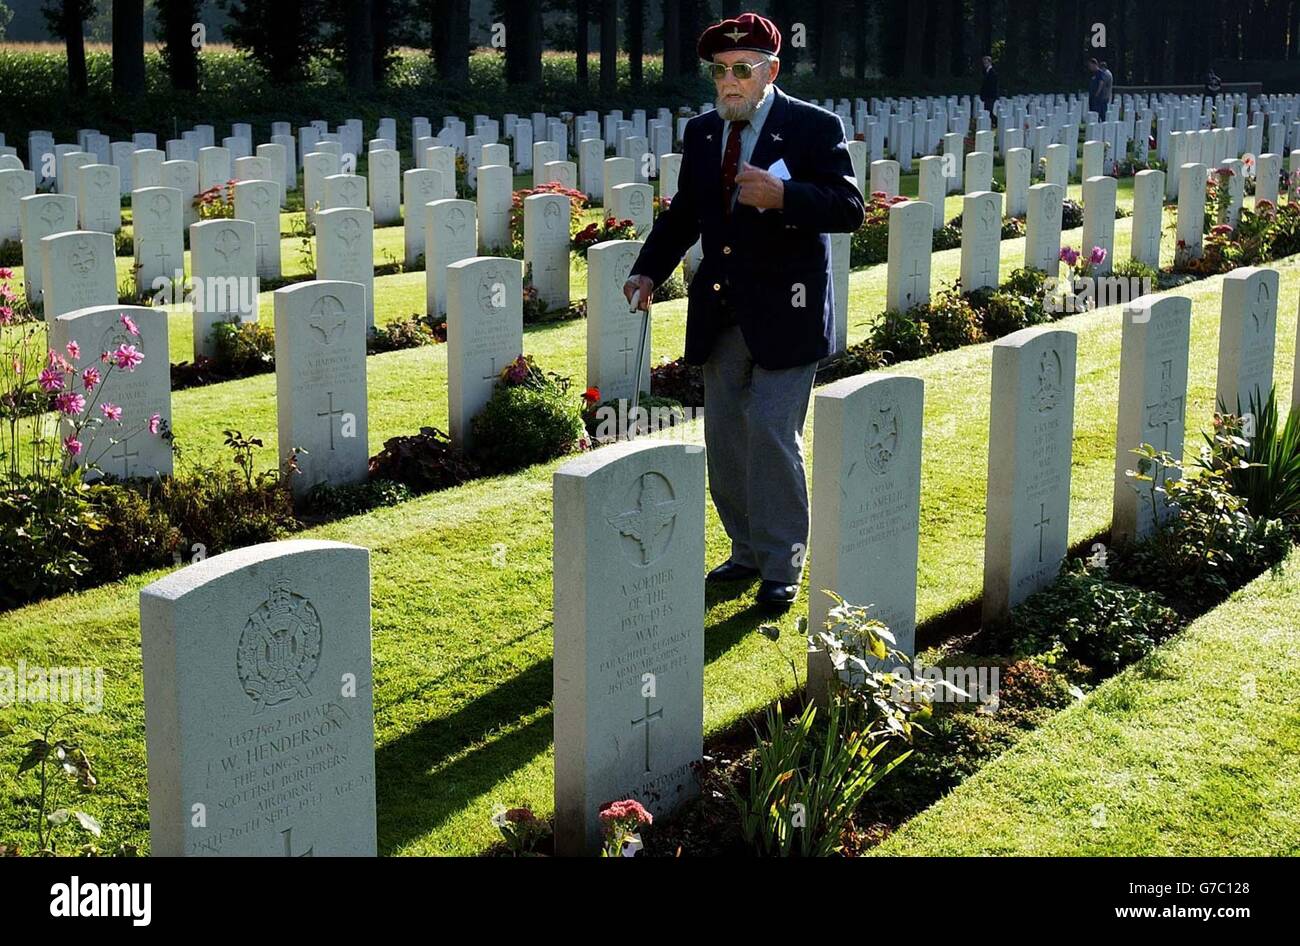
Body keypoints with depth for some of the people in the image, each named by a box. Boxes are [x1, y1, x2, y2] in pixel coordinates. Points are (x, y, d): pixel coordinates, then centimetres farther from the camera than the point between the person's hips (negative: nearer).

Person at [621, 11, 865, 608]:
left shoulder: (814, 128, -7)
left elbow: (849, 209, -13)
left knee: (772, 435, -8)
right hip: (720, 313, 6)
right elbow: (683, 213, 17)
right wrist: (648, 270, 2)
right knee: (724, 437, 12)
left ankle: (781, 567, 4)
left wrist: (783, 196, -29)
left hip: (785, 313, -6)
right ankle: (747, 551, 27)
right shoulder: (701, 132, 10)